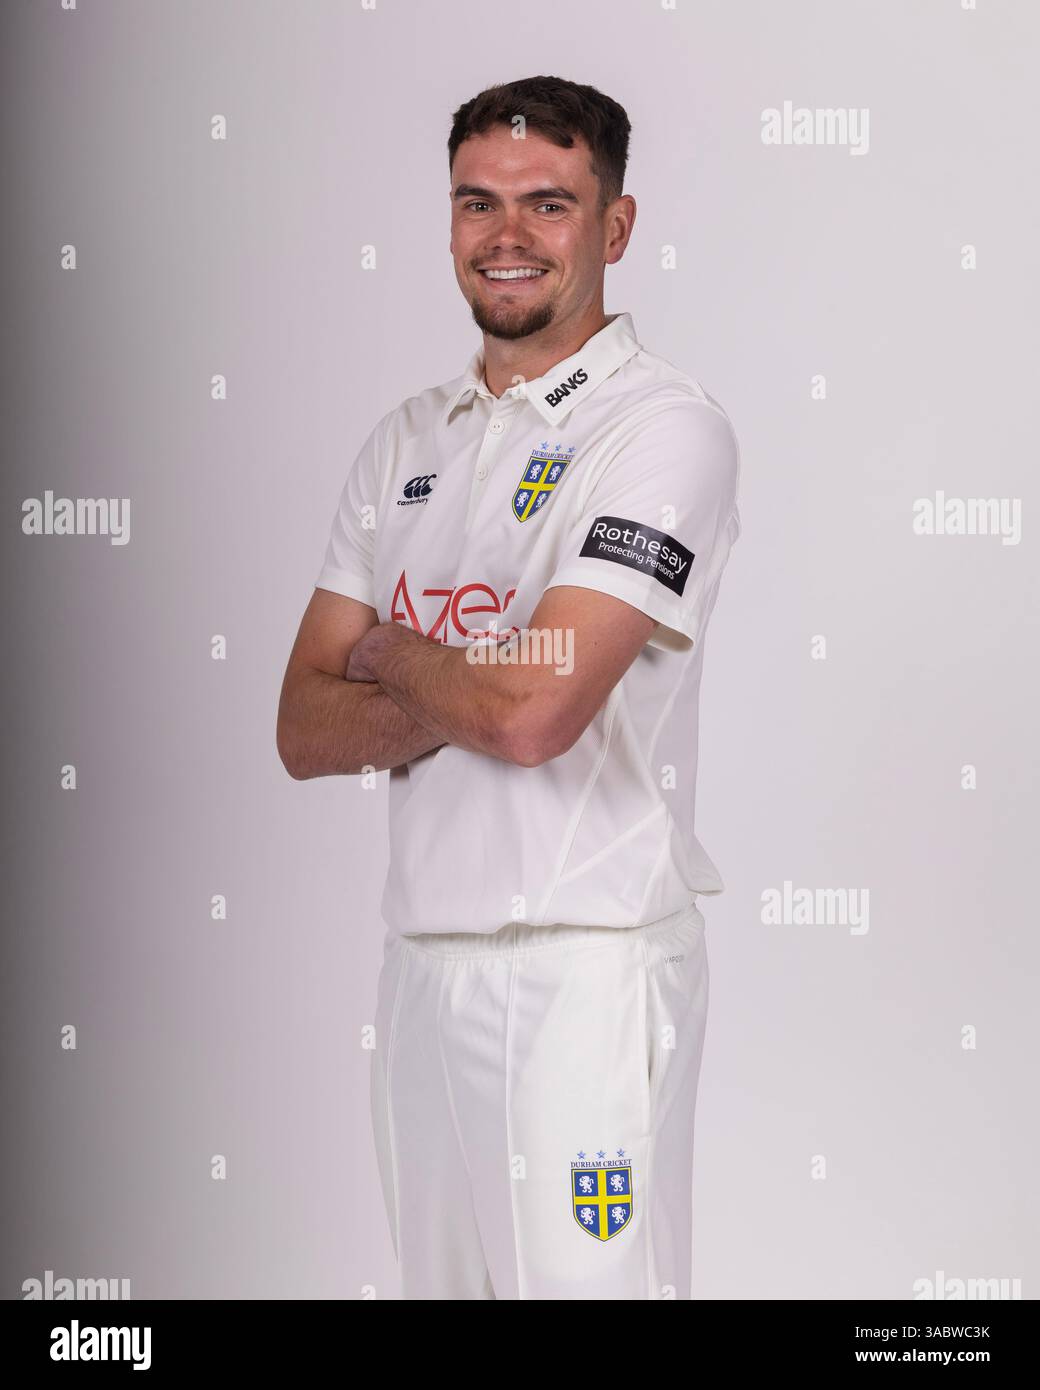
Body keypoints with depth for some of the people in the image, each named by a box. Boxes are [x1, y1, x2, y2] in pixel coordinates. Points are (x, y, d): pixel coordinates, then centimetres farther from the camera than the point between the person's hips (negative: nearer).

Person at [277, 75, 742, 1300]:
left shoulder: (664, 427, -9)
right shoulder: (407, 441, 12)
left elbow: (534, 712, -20)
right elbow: (306, 732, 7)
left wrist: (381, 654, -1)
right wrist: (458, 692, -11)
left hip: (585, 959, -6)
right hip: (422, 955, 6)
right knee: (437, 1276, 14)